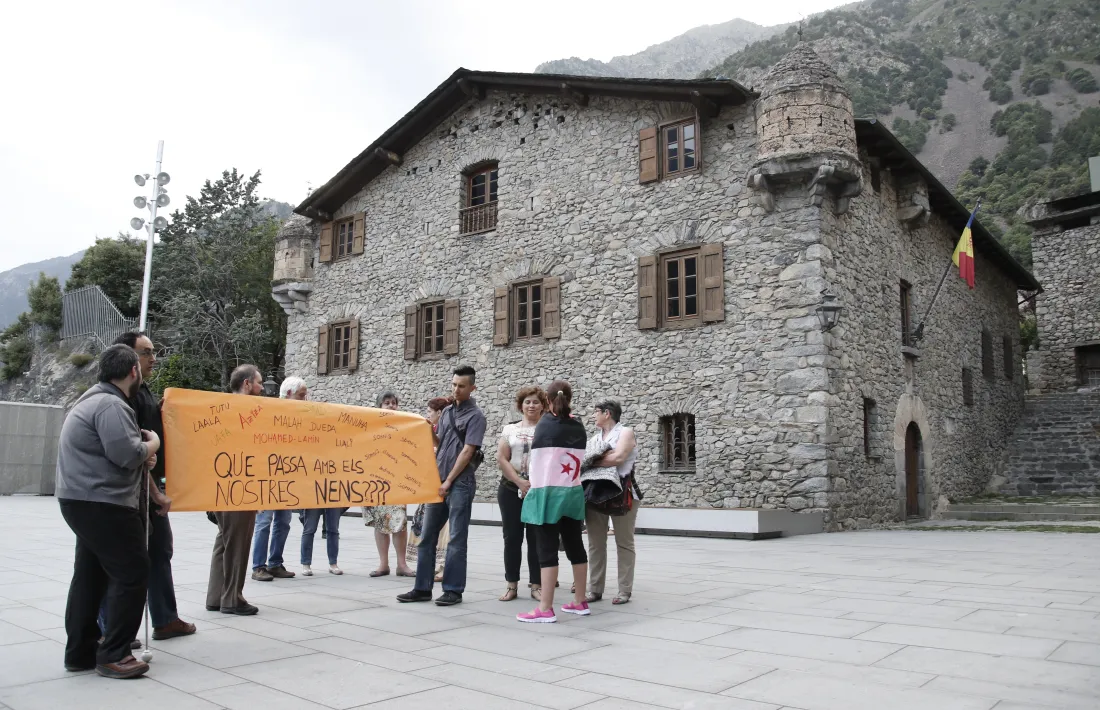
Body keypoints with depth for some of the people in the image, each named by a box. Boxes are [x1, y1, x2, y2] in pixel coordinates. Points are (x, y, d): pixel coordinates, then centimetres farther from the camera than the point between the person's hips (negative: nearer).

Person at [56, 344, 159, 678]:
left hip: (88, 501, 11)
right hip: (102, 504, -11)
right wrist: (153, 443, -7)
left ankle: (80, 652, 22)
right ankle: (113, 656, -1)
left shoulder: (97, 399, 16)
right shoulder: (111, 405, -18)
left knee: (91, 576, 15)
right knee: (132, 575, -6)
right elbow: (126, 454, -26)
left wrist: (143, 454, 4)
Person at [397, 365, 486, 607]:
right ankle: (423, 588, 15)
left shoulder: (475, 415, -6)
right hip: (438, 481, 7)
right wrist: (430, 431, 0)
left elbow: (467, 452, -11)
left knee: (456, 539, -1)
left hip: (460, 484, -7)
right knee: (427, 536, 8)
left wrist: (449, 481, -12)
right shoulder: (447, 411, 14)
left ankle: (453, 590, 7)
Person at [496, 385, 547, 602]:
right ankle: (512, 585, 12)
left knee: (536, 538, 2)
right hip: (511, 489, 2)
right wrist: (520, 482, -11)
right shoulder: (510, 429, 7)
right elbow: (501, 459, 0)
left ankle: (536, 584, 10)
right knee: (512, 537, 4)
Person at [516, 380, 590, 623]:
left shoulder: (544, 424, -2)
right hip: (572, 493, 5)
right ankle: (580, 602, 20)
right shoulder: (578, 428, 5)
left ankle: (546, 609, -7)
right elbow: (577, 458, 13)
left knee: (547, 549, -6)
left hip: (547, 492, -5)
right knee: (575, 546, 12)